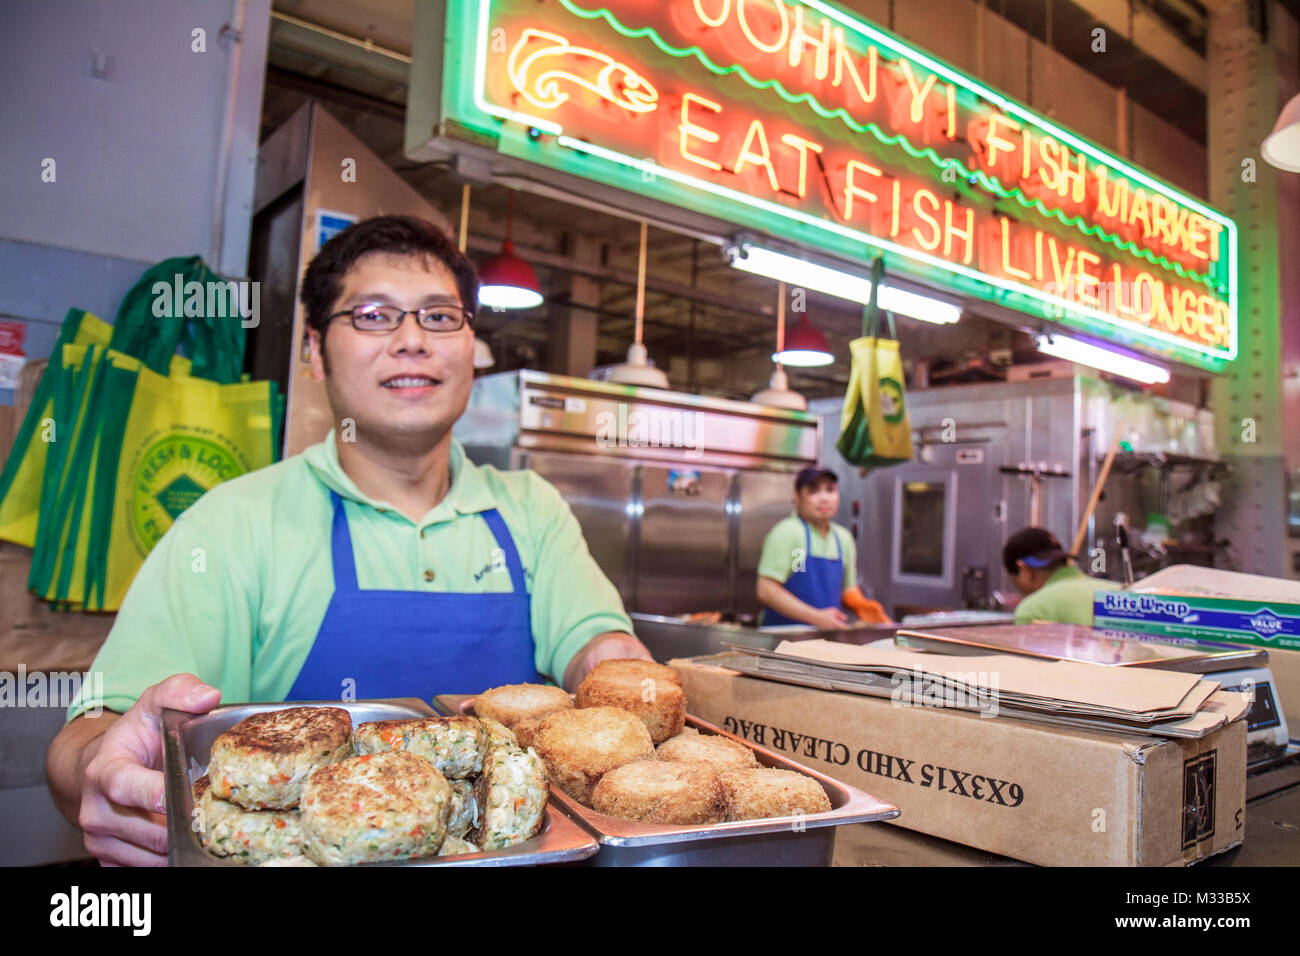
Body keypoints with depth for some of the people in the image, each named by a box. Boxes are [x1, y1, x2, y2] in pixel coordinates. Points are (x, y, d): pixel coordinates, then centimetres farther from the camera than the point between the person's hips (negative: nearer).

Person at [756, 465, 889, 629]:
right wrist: (817, 617, -17)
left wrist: (861, 606, 4)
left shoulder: (844, 538, 14)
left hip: (829, 636, 6)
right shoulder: (787, 532, -7)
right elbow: (766, 591, -13)